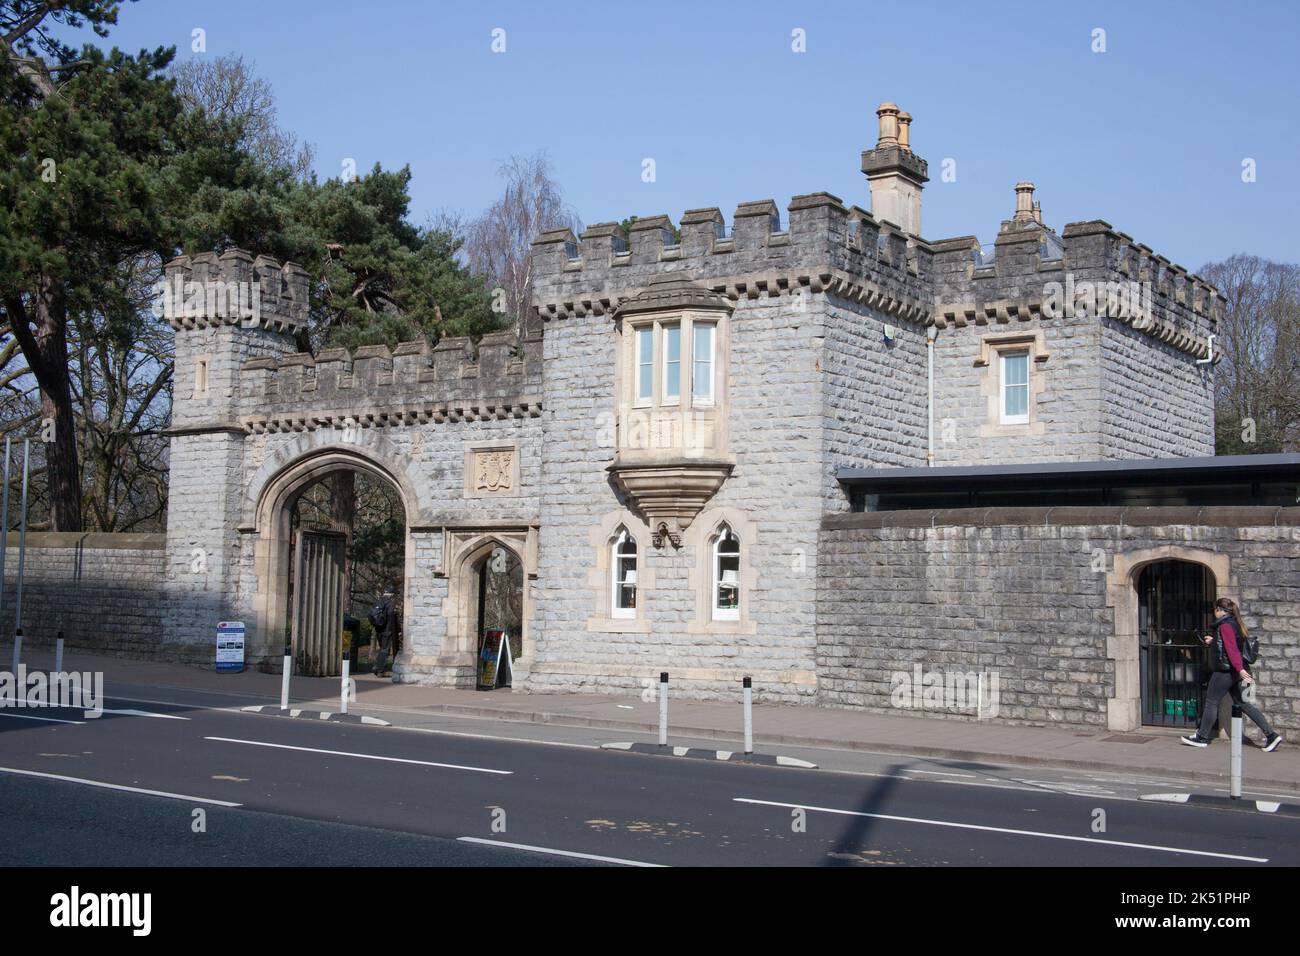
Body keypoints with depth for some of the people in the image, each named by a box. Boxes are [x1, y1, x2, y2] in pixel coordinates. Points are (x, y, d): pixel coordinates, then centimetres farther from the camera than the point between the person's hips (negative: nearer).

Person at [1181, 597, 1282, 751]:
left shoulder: (1225, 626, -16)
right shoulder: (1234, 623, 13)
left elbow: (1232, 649, -26)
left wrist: (1240, 669, -33)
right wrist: (1214, 641, 32)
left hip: (1225, 671, -9)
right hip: (1233, 671, 9)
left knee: (1211, 702, 1)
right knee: (1241, 703, 9)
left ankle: (1202, 737, 9)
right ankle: (1271, 734, 6)